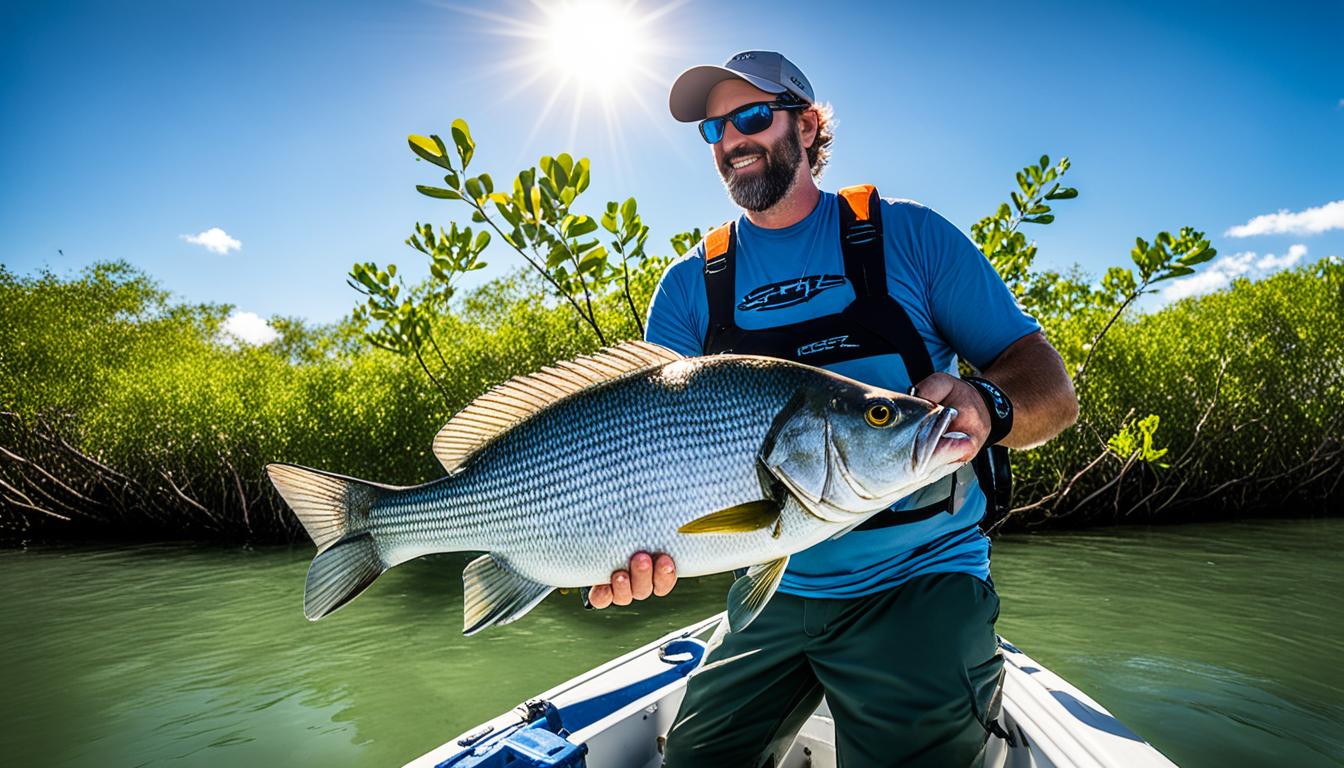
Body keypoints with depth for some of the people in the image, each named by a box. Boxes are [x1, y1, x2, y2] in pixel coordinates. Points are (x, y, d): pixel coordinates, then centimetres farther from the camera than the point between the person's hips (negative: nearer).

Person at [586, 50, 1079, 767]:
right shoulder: (690, 285, 3)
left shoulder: (907, 235, -3)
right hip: (776, 594, 3)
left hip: (919, 582, -2)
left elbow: (1053, 388, -5)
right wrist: (637, 538, -24)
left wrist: (986, 405, -29)